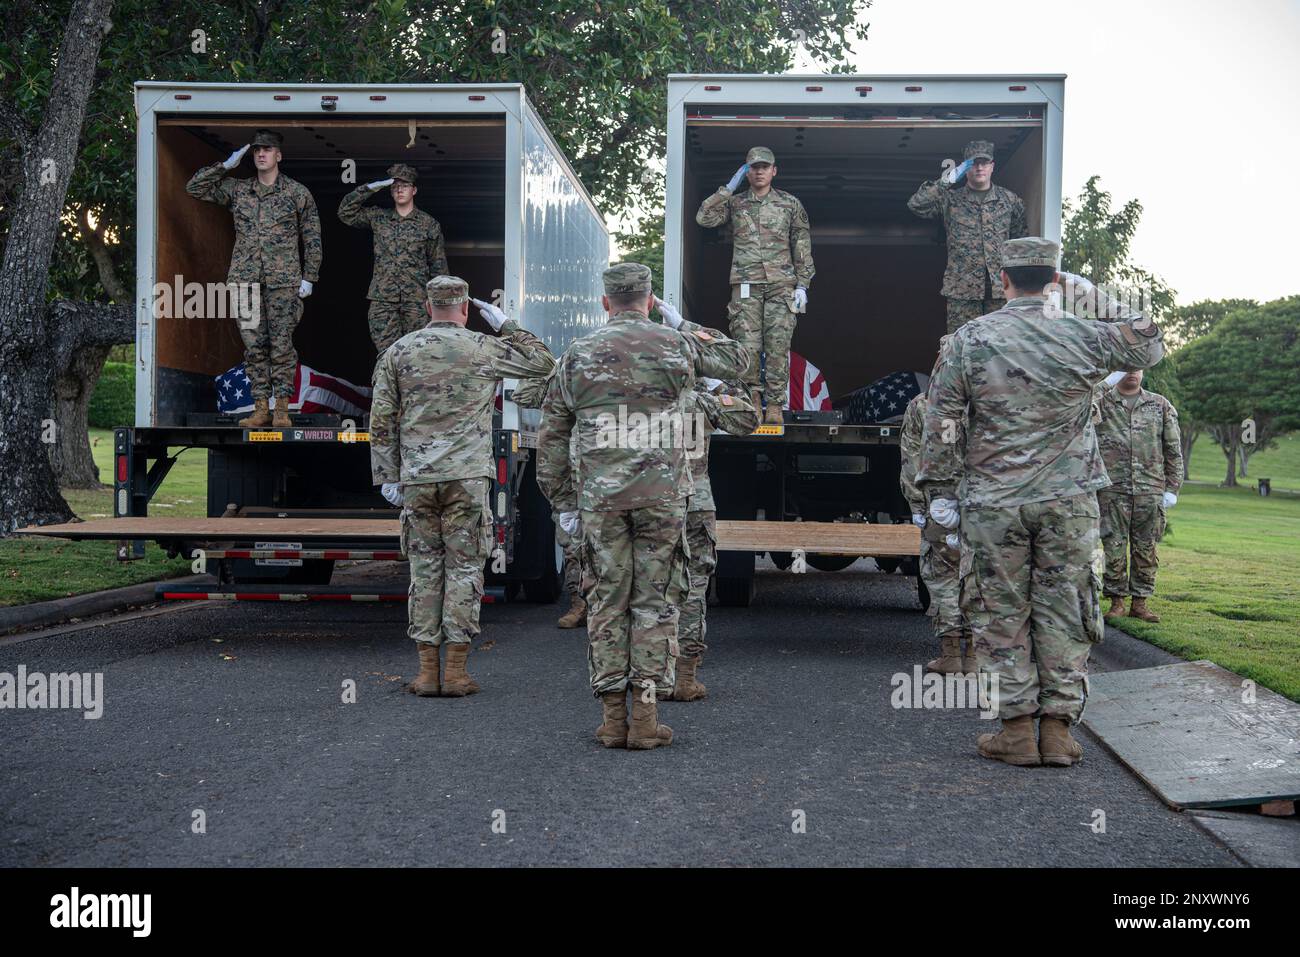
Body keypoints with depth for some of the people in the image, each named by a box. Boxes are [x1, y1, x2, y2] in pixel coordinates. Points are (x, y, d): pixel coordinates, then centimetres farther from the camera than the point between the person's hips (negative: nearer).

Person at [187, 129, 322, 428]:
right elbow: (194, 188, 13)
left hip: (283, 281, -3)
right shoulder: (237, 190, 13)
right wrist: (225, 165, 4)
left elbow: (312, 238, 6)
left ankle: (282, 409, 1)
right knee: (253, 345, 2)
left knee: (281, 344, -4)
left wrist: (309, 277, 1)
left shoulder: (298, 193, 6)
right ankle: (261, 408, 6)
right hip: (245, 280, 3)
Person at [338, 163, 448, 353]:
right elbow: (346, 212, 8)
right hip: (382, 301, 1)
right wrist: (370, 188, 0)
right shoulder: (378, 218, 12)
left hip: (417, 301, -1)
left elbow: (438, 265, 8)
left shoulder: (429, 224, 6)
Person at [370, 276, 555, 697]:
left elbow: (381, 420, 5)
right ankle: (455, 671, 3)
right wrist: (505, 324, 17)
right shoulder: (484, 349, 0)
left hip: (416, 480, 2)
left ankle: (428, 670, 8)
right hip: (467, 477, -2)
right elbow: (543, 362, 12)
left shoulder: (397, 352, 6)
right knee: (464, 568, 3)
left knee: (424, 568, 7)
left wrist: (387, 476, 11)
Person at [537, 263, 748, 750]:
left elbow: (551, 435, 8)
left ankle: (612, 717, 8)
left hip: (599, 498, 1)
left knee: (606, 601, 7)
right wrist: (699, 332, 36)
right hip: (663, 495, -1)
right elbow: (736, 360, 23)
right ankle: (646, 716, 3)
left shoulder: (578, 355, 6)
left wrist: (559, 495, 15)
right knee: (655, 602, 4)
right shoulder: (677, 345, 4)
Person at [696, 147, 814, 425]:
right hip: (746, 286, 0)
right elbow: (704, 217, -2)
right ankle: (752, 398, 5)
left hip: (781, 285, 0)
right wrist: (728, 189, -2)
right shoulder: (735, 203, 12)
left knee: (778, 347, -5)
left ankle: (775, 405, -1)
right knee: (748, 347, -6)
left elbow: (802, 247, 10)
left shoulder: (790, 204, 11)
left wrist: (802, 285, 1)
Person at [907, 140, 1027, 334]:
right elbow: (915, 204, -7)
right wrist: (945, 181, -11)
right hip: (962, 288, -2)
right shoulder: (950, 199, 6)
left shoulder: (1010, 201, 13)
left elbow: (1021, 239, 15)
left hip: (1000, 288, 2)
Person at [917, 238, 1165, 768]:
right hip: (1069, 502, 1)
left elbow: (942, 423, -4)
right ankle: (1058, 727, 10)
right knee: (1063, 611, 8)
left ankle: (1016, 729, 8)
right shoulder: (1084, 337, -1)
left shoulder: (968, 341, -4)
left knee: (1003, 614, 6)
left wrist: (939, 489, 4)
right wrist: (1101, 298, 18)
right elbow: (1149, 345, 18)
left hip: (993, 504, -1)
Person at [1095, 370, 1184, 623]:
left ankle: (1140, 602, 12)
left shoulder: (1161, 406, 10)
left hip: (1150, 490, 2)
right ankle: (1116, 601, 8)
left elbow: (1173, 450, 11)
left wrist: (1172, 488, 6)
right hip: (1112, 490, -2)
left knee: (1146, 549, 4)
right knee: (1114, 548, -1)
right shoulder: (1100, 405, 5)